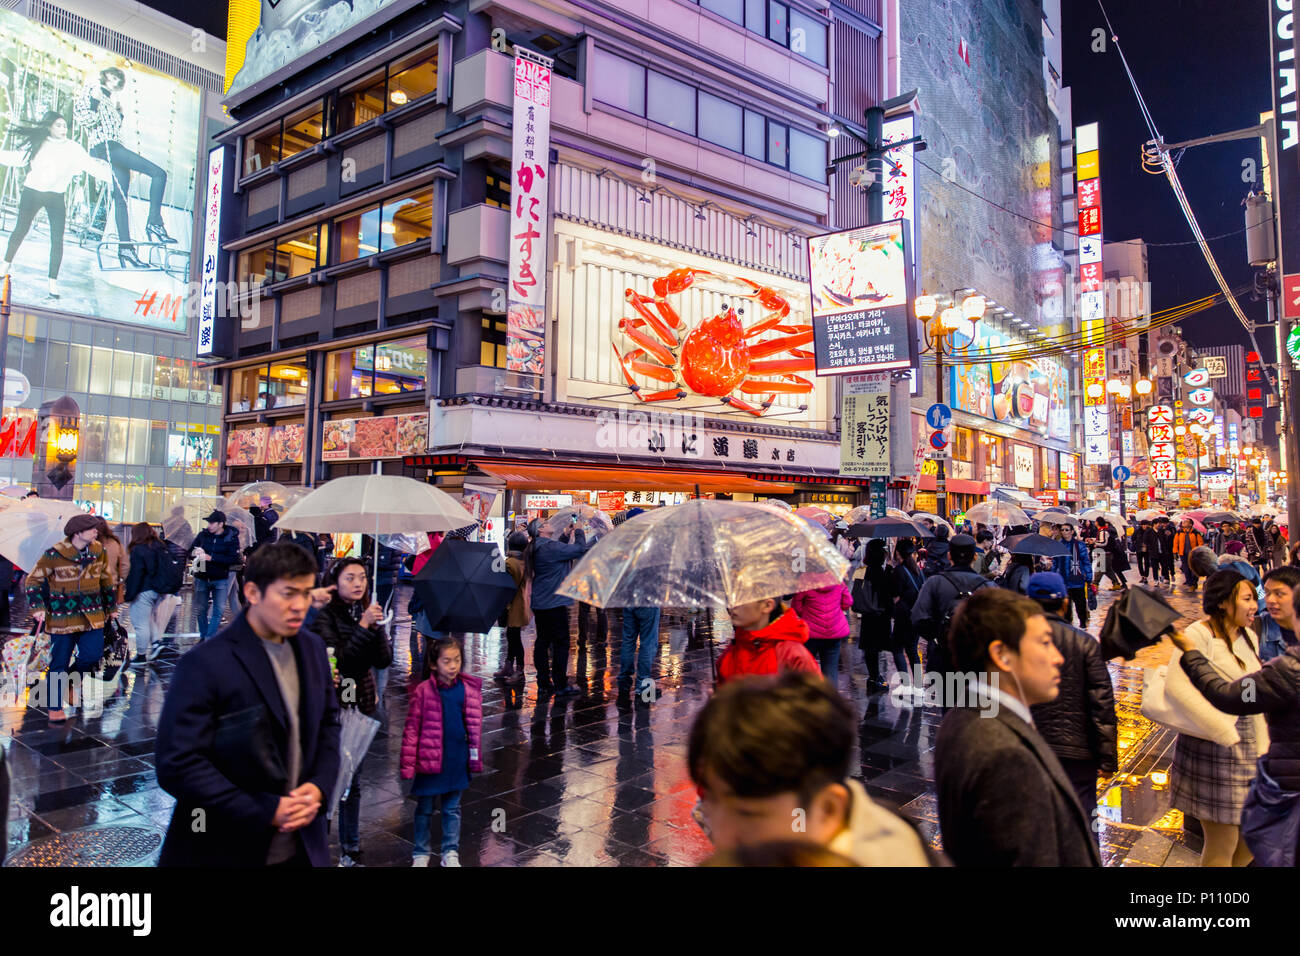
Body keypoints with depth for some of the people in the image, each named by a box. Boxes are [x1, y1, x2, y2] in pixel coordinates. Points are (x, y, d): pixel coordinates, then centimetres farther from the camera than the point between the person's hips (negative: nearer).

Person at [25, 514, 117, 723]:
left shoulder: (98, 552, 2)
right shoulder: (54, 555, -11)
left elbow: (107, 581, 15)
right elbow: (33, 580, -3)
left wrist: (111, 607, 20)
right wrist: (38, 607, -14)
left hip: (92, 615, 4)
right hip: (62, 616, -4)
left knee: (93, 655, -4)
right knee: (60, 662, 3)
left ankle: (72, 680, 27)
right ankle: (55, 706, 17)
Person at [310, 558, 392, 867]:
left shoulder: (369, 613, 5)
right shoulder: (325, 616, -10)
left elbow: (384, 660, -4)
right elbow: (337, 660, -21)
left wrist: (376, 627, -19)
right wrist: (363, 627, -25)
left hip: (362, 704, 5)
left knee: (353, 781, 15)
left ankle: (351, 850, 27)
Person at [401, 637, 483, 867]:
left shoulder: (469, 689, -5)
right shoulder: (423, 691, -13)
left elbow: (475, 727, 4)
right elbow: (412, 729, -8)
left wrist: (475, 758, 7)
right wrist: (407, 765, -9)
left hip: (457, 760, 2)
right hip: (429, 759, -2)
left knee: (452, 808, 15)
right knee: (424, 809, 14)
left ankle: (450, 853, 30)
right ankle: (421, 853, 31)